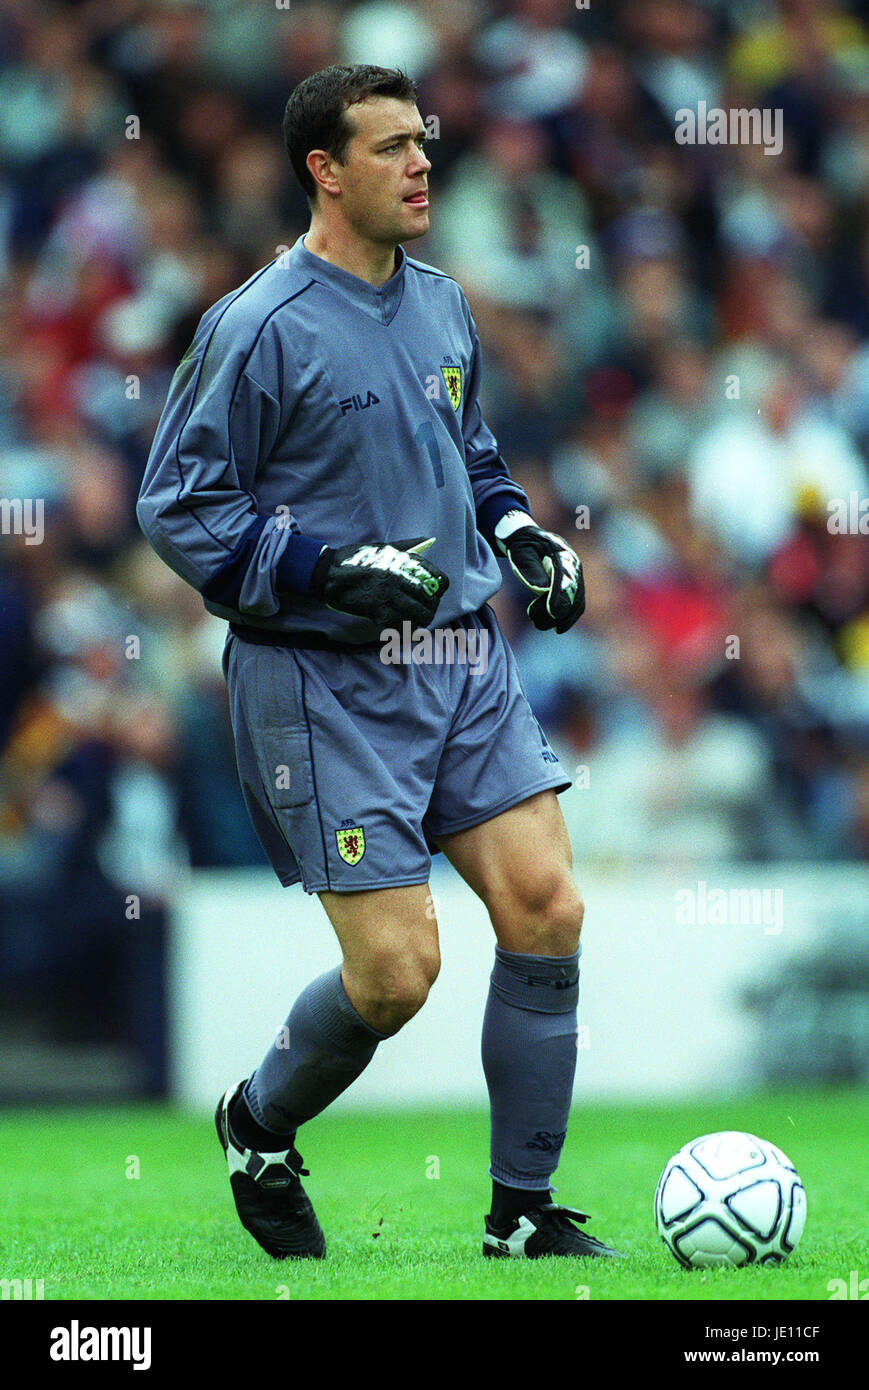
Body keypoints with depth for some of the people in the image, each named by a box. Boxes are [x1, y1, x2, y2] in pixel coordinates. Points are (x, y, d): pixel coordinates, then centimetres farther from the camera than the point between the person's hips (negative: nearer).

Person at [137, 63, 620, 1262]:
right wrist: (330, 567, -19)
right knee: (397, 971, -9)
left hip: (463, 659, 7)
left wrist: (522, 533, 10)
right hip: (325, 681, -7)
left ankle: (522, 1215, 6)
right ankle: (261, 1126, 22)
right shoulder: (261, 328, -12)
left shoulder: (440, 305, 10)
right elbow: (176, 507, -10)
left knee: (548, 910, -5)